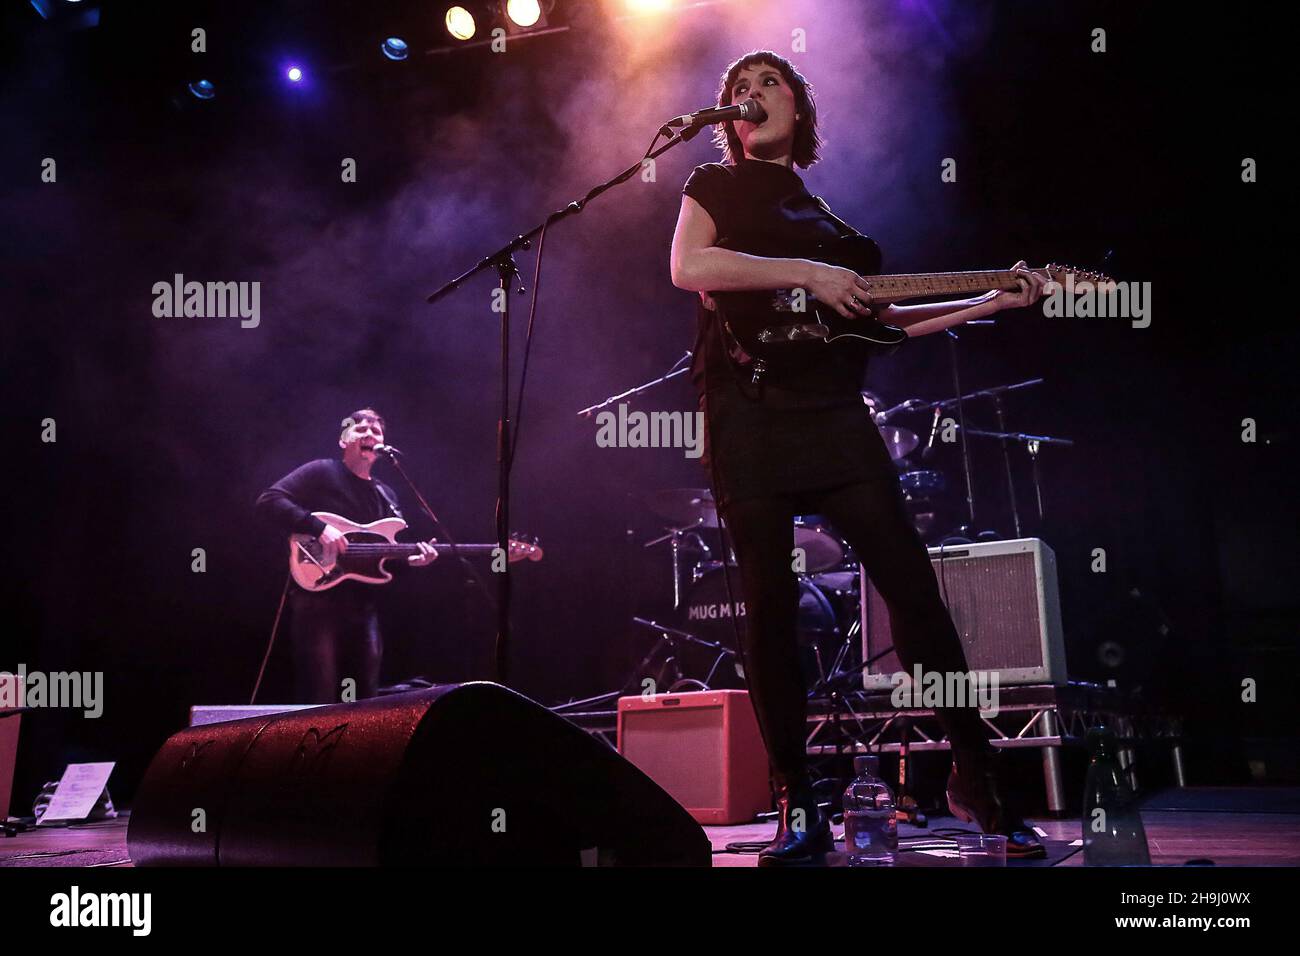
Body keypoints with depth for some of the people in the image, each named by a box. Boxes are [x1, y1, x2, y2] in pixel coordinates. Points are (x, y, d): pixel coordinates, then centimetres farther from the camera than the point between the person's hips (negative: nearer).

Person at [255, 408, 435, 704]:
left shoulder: (386, 496, 18)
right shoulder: (322, 472, -2)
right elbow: (268, 501, -14)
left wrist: (410, 559, -1)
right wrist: (320, 528, -22)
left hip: (363, 607, 7)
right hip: (316, 600, -7)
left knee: (366, 700, 9)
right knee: (320, 702, -6)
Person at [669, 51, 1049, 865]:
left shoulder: (822, 211, 25)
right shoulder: (716, 185, 12)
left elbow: (873, 317, 22)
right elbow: (688, 266, -9)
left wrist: (993, 302, 18)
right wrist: (807, 273, -14)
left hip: (834, 412, 4)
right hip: (749, 409, -4)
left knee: (913, 586, -4)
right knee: (770, 605, -5)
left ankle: (977, 777, 4)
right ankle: (797, 807, 2)